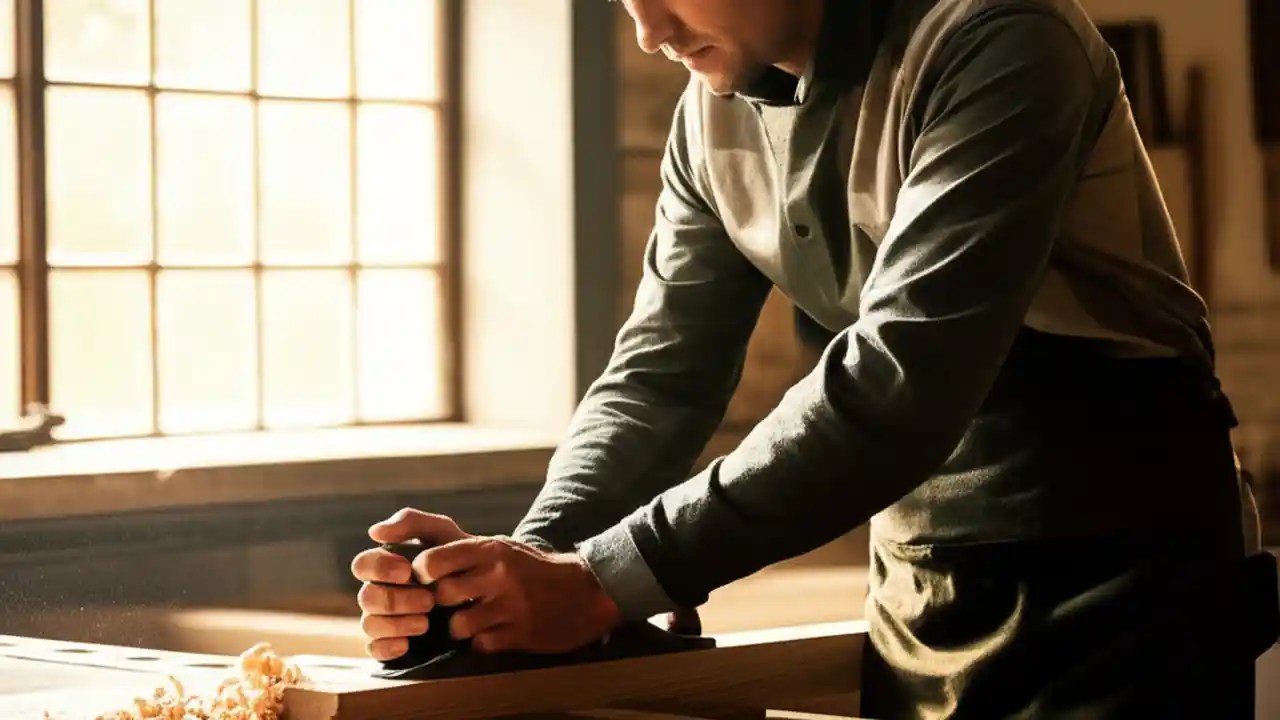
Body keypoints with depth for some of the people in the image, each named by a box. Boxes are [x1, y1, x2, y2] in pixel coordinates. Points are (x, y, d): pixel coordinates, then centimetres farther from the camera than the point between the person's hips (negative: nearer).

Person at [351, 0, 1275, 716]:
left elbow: (899, 382, -29)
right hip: (922, 596, 6)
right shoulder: (716, 114, 3)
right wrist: (527, 565, -17)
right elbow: (659, 375, 3)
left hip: (1119, 571, -6)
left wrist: (606, 579, -31)